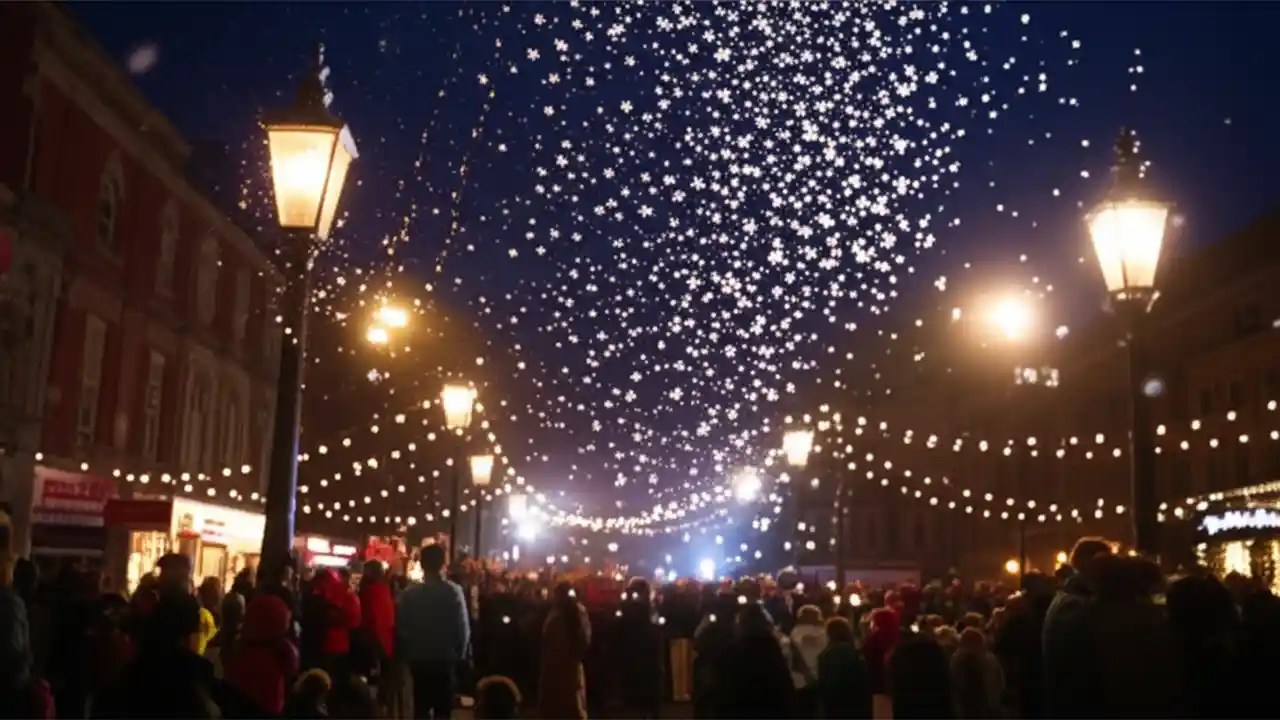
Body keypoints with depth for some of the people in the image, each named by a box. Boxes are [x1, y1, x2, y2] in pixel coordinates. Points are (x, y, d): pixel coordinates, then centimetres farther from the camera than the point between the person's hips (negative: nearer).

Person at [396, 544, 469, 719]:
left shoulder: (409, 594, -7)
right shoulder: (453, 591, -11)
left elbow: (401, 629, -5)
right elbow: (463, 628, -12)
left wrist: (406, 655, 9)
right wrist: (459, 655, 3)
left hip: (419, 660, 2)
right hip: (446, 659, -1)